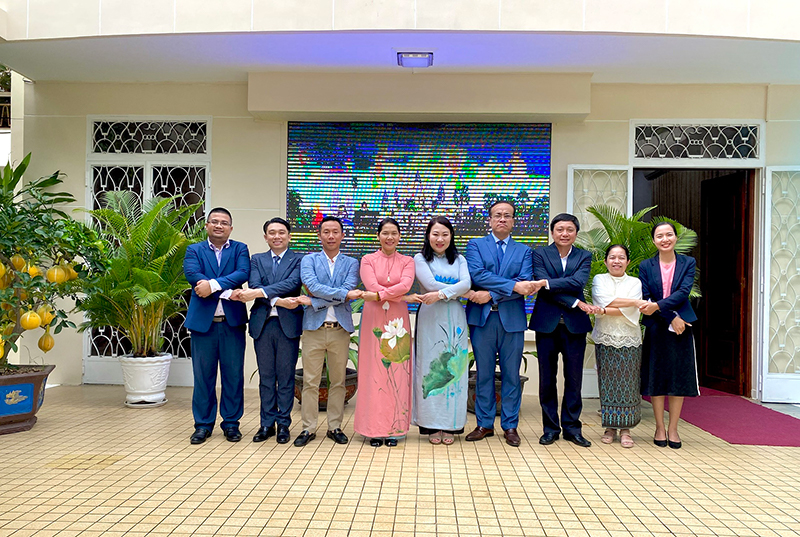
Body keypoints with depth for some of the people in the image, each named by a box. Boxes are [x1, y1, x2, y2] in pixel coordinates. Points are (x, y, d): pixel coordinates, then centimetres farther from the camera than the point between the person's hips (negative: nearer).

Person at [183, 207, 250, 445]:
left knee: (233, 374, 6)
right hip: (203, 321, 0)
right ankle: (203, 424, 20)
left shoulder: (240, 249, 9)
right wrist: (227, 292, -20)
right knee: (203, 375, 7)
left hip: (233, 322, 0)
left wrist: (213, 285, -21)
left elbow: (243, 273, -10)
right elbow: (192, 274, -11)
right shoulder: (194, 250, 8)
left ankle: (231, 422, 19)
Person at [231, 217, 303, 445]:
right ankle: (267, 424, 19)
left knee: (286, 376, 4)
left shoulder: (298, 260, 4)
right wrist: (278, 300, -20)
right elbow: (254, 285, -4)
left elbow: (292, 283, -15)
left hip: (288, 324, -2)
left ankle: (283, 424, 15)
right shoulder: (257, 260, 13)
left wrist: (260, 292, -24)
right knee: (266, 377, 9)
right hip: (262, 324, 3)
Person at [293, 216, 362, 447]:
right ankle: (309, 428, 14)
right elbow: (313, 286, -11)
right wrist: (344, 294, -19)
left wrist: (313, 301, -12)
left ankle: (335, 427, 19)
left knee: (338, 382, 8)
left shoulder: (351, 263, 9)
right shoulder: (309, 260, 8)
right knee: (310, 382, 3)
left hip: (341, 328, 1)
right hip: (314, 328, -1)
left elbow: (348, 291, -8)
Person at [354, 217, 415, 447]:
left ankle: (394, 428, 10)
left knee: (397, 373, 1)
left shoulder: (407, 261, 10)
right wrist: (400, 296, -9)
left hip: (397, 321, 1)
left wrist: (380, 294, -18)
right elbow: (371, 286, -8)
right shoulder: (368, 260, 7)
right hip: (373, 319, -1)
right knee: (374, 372, 0)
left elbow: (406, 285, -9)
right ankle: (374, 429, 8)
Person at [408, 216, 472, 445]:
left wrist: (442, 293, -20)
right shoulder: (420, 259, 6)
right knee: (430, 368, -1)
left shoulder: (459, 260, 13)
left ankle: (450, 425, 10)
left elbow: (466, 283, -5)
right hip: (430, 319, -2)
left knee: (454, 368, 2)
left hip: (455, 320, 2)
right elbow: (431, 284, -8)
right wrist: (464, 292, -6)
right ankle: (432, 426, 7)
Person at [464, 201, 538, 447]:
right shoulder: (475, 245, 7)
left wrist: (491, 294, -14)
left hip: (512, 319, 1)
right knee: (484, 373, 6)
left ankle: (510, 426, 17)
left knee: (511, 374, 6)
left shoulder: (523, 251, 11)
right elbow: (477, 274, -11)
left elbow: (526, 284, -4)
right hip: (482, 317, -1)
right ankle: (484, 424, 17)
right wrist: (512, 285, -17)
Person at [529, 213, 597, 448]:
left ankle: (571, 427, 19)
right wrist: (576, 303, -14)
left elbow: (578, 281, -10)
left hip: (575, 324, 1)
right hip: (547, 323, -1)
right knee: (547, 378, 5)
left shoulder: (584, 257, 9)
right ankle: (550, 428, 17)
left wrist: (547, 283, -19)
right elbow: (543, 284, -10)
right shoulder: (540, 254, 4)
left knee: (574, 378, 6)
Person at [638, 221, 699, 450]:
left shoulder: (688, 263, 4)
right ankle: (659, 428, 17)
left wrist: (658, 306, -24)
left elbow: (684, 292, -10)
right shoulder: (646, 266, 4)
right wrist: (670, 318, -14)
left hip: (681, 328, 0)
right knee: (656, 378, 4)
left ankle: (673, 429, 15)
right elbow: (646, 298, -4)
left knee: (679, 378, 4)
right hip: (656, 329, 0)